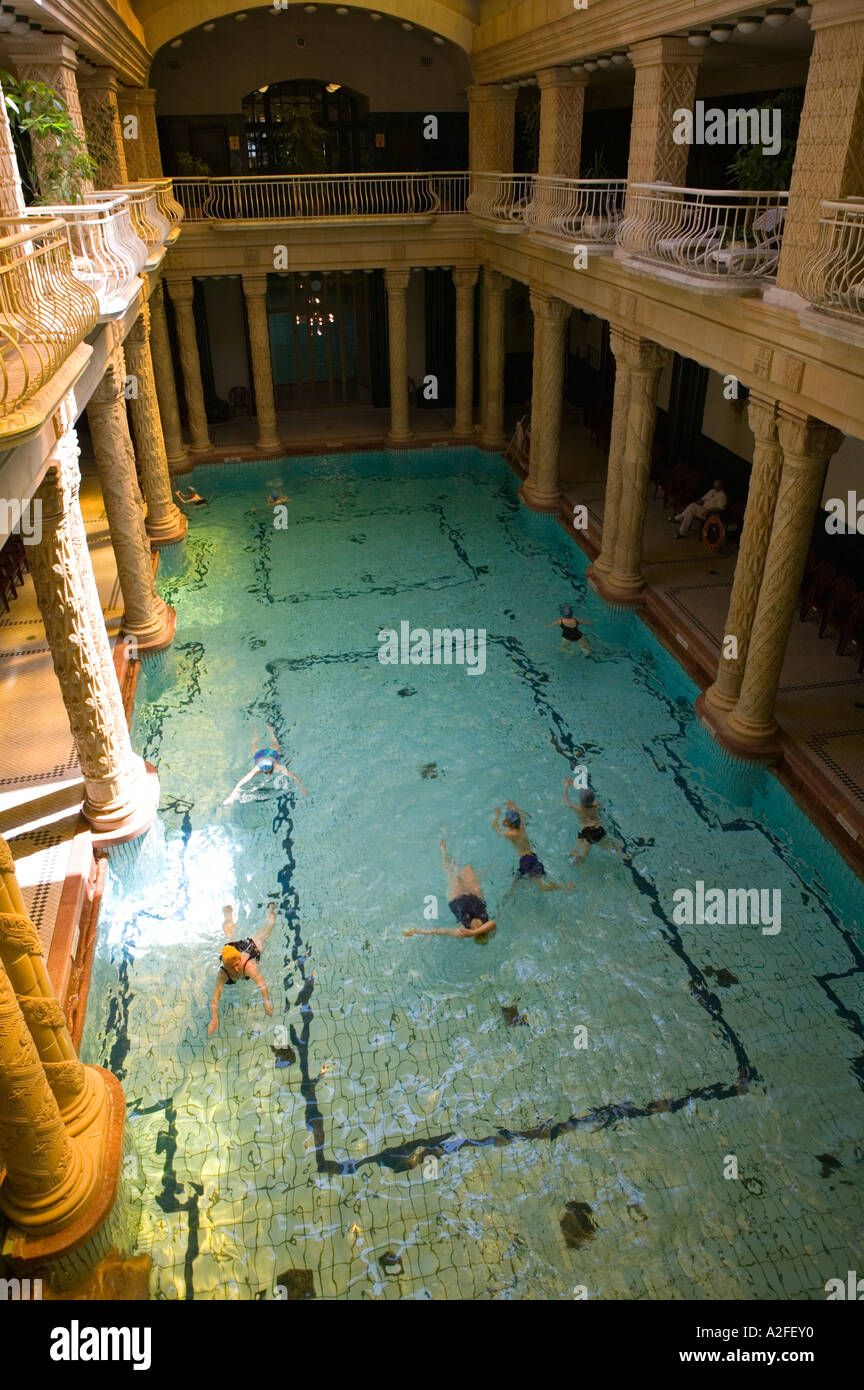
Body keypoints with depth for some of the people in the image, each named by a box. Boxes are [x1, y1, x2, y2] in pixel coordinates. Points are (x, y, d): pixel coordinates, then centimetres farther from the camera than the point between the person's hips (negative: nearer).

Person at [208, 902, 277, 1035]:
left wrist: (267, 1003, -70)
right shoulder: (222, 973, -41)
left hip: (251, 947, -2)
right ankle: (228, 910, 63)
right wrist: (214, 1019, -61)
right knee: (230, 929, 34)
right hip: (232, 945, 2)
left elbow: (261, 982, -56)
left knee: (266, 928, 26)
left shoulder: (249, 966, -46)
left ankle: (271, 908, 54)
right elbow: (216, 995, -46)